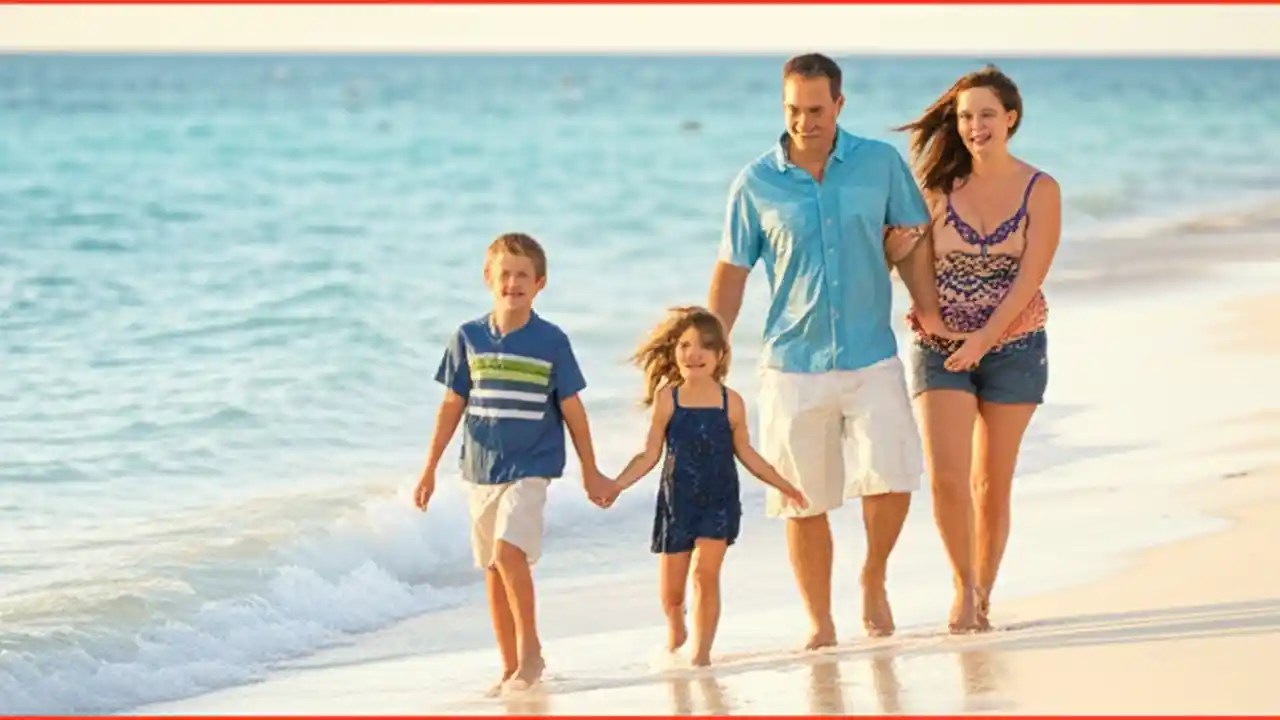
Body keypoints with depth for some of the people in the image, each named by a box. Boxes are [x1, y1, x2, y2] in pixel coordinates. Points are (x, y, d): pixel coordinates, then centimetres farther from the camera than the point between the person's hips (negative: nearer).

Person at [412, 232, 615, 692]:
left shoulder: (551, 342, -3)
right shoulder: (469, 338, 3)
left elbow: (572, 409, 3)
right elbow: (452, 405, 9)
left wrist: (590, 472, 7)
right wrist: (430, 469, 8)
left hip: (530, 468, -4)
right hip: (481, 469, 4)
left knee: (509, 551, -22)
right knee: (492, 569, 7)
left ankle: (530, 649, -8)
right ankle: (511, 669, 15)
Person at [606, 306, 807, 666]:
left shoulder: (731, 403, -4)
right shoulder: (668, 400, -5)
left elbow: (745, 452, 8)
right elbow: (650, 454, 0)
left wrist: (783, 485, 8)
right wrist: (617, 485, -10)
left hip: (719, 501, -1)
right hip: (677, 501, 1)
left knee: (706, 573, -14)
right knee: (671, 587, 9)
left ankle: (701, 651, -7)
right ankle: (675, 633, 39)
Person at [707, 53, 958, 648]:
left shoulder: (881, 163, 2)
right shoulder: (756, 184, 0)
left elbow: (910, 245, 10)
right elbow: (731, 273, 6)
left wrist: (930, 313, 0)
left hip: (872, 359, 0)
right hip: (793, 367, 0)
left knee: (892, 479, -14)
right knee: (805, 504, 3)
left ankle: (873, 581, 13)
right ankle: (820, 624, 16)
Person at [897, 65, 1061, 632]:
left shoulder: (1040, 192, -4)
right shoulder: (939, 187, 1)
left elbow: (1028, 279, -10)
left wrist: (982, 341, -20)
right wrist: (921, 310, -13)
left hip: (1012, 347, 0)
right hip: (939, 349, 1)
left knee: (992, 483, 7)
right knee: (945, 474, -13)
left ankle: (982, 595, 20)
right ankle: (964, 584, 5)